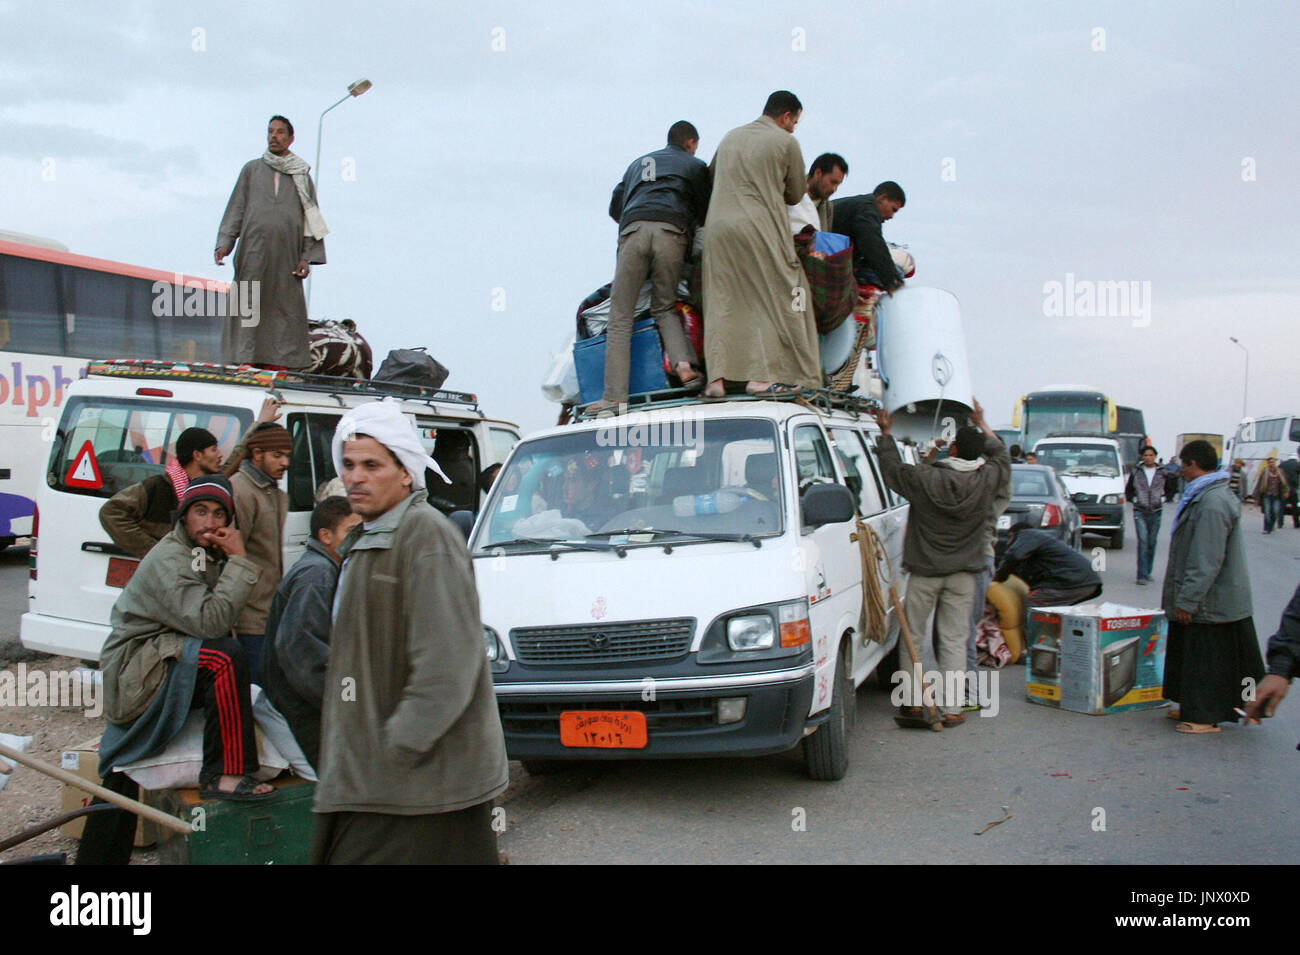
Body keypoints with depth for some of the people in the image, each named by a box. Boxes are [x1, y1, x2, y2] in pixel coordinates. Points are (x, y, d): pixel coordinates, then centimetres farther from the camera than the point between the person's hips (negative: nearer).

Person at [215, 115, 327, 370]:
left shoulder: (301, 175, 14)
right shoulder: (251, 169, 15)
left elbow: (311, 218, 10)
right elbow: (236, 209, 11)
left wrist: (307, 257, -1)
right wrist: (224, 243, -2)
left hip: (286, 254, 0)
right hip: (253, 251, 0)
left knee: (285, 307, -4)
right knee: (250, 305, -4)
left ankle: (277, 363, -2)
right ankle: (249, 361, -3)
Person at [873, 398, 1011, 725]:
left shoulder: (925, 479, -11)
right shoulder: (989, 479, -5)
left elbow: (892, 468, 6)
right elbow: (1000, 454, 16)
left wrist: (885, 432, 18)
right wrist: (981, 423, 29)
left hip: (924, 572, -1)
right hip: (963, 574, 2)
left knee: (913, 635, 10)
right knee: (954, 640, 5)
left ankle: (912, 701, 13)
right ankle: (952, 708, 4)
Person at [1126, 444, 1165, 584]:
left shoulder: (1162, 473, 4)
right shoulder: (1136, 472, 3)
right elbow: (1128, 491, 13)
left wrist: (1163, 499, 5)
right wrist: (1135, 499, -1)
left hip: (1156, 512, 2)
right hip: (1140, 512, -1)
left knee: (1152, 543, 8)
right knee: (1143, 542, -12)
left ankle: (1147, 572, 21)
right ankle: (1142, 575, -14)